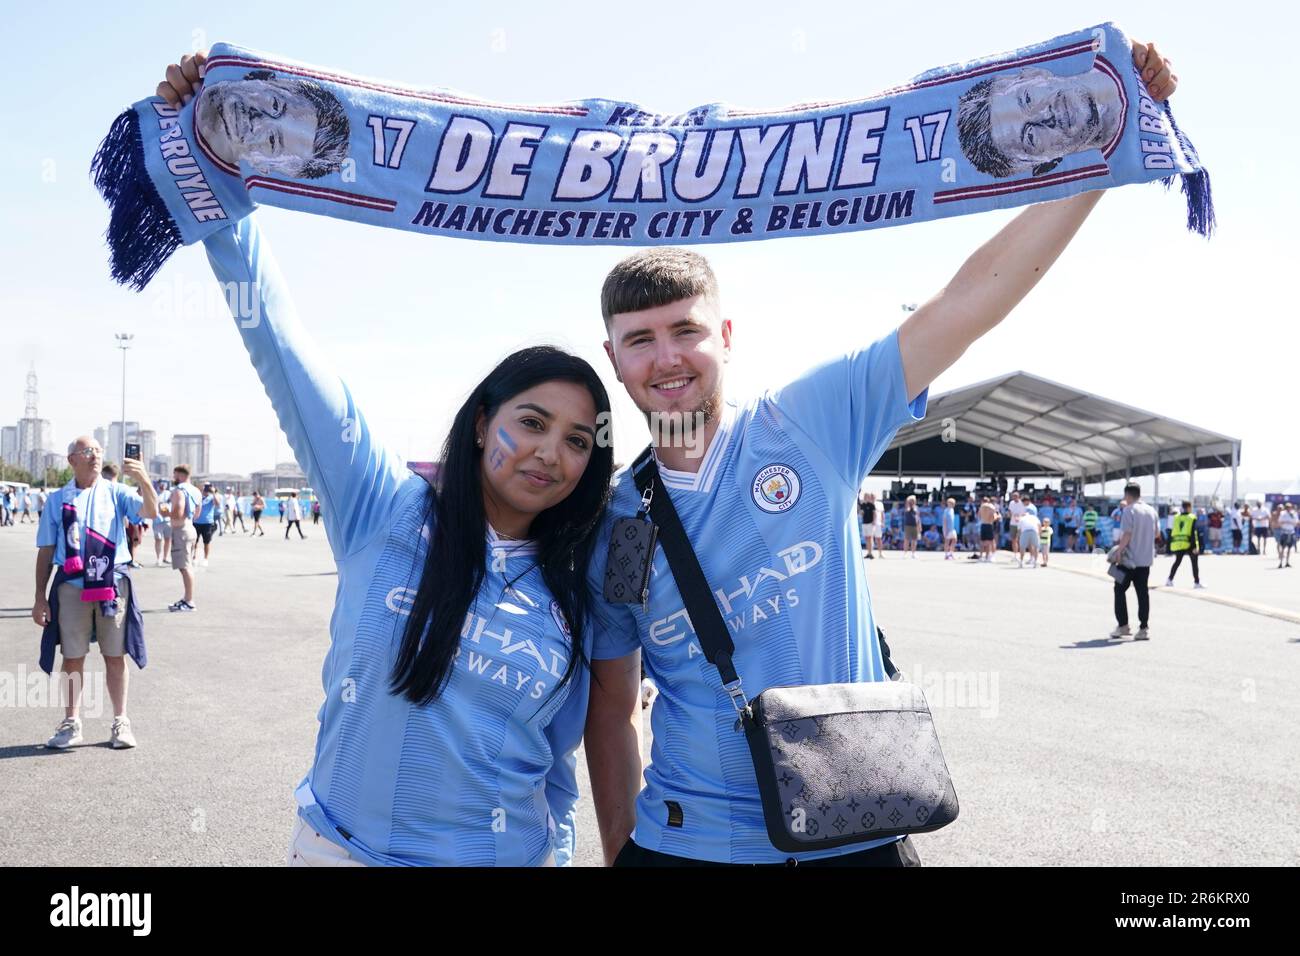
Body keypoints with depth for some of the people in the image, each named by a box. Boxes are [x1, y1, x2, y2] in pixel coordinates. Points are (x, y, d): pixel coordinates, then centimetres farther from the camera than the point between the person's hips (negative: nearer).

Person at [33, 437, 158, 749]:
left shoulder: (116, 492, 4)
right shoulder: (58, 499, 6)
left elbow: (151, 511, -12)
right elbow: (45, 551, 7)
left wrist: (143, 480, -30)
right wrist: (40, 597, 4)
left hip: (112, 583, 0)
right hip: (71, 586, 1)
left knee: (115, 656, 5)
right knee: (73, 657, 7)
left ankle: (120, 722, 15)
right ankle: (71, 723, 19)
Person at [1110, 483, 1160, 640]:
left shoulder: (1129, 510, -12)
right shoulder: (1152, 510, 7)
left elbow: (1127, 534, -19)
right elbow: (1157, 534, 14)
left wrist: (1118, 551, -14)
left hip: (1129, 558, -6)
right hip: (1146, 558, 6)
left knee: (1120, 590, 7)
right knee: (1143, 592, 8)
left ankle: (1123, 626, 6)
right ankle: (1144, 628, 6)